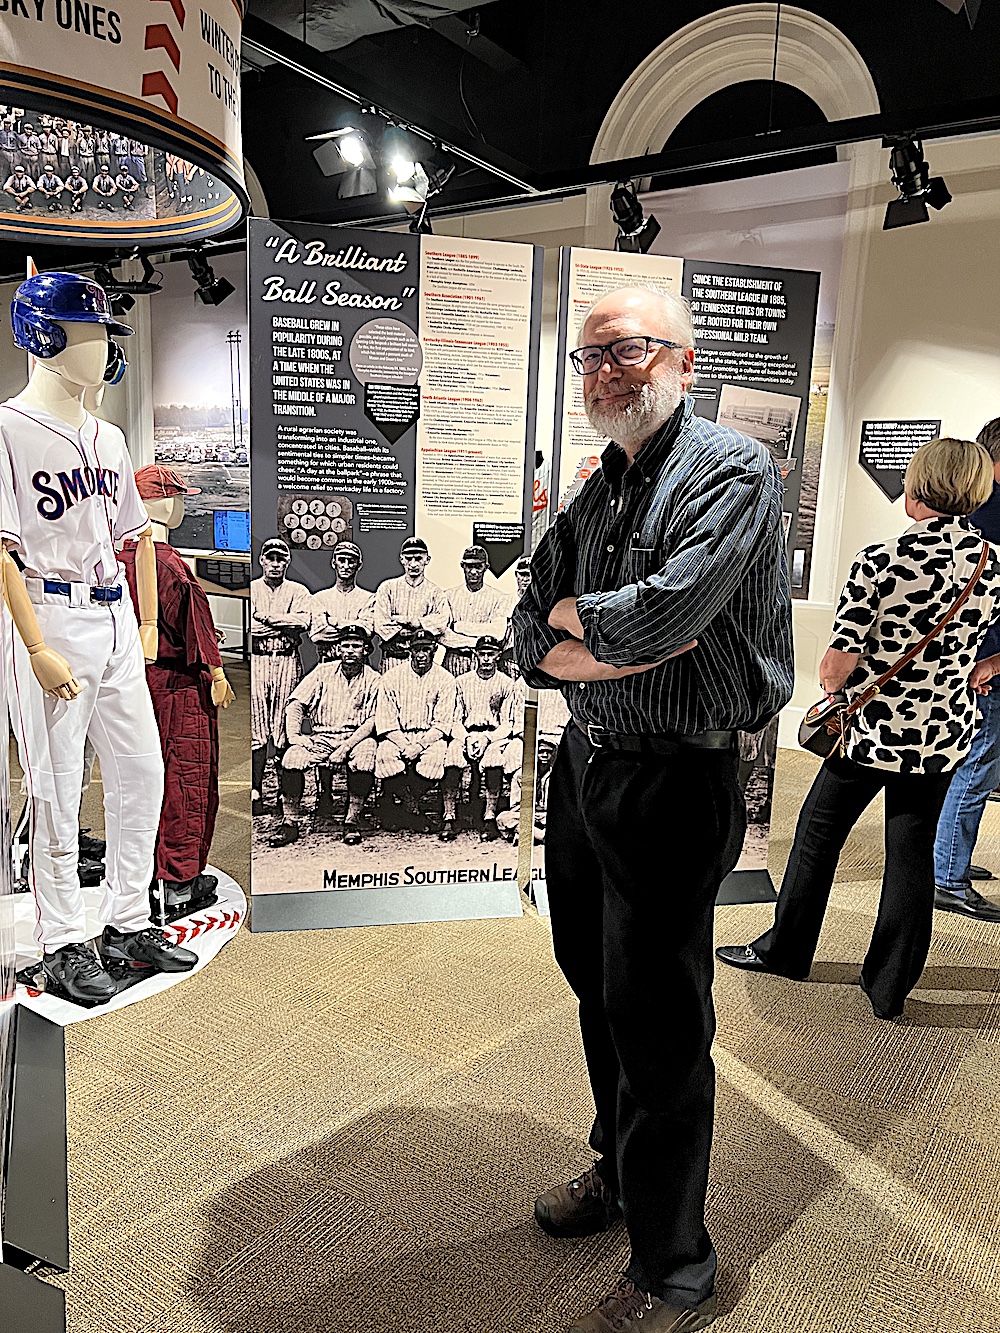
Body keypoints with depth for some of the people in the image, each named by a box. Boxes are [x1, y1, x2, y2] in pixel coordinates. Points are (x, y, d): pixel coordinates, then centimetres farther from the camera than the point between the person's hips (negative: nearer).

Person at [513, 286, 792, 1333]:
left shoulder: (733, 472, -11)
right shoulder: (593, 493, 11)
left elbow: (663, 611, -27)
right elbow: (531, 644, 6)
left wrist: (574, 614, -7)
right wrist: (608, 651, -14)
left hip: (674, 785, -7)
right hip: (581, 767, 8)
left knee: (659, 1031, 3)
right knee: (598, 989, 21)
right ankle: (620, 1169, 46)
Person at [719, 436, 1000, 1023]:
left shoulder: (881, 561, -19)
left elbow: (838, 664, -19)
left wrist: (830, 684, 3)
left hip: (874, 729, -4)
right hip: (944, 735, 4)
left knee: (819, 833, 15)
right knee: (913, 851, 14)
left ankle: (785, 951, 31)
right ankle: (890, 986, 24)